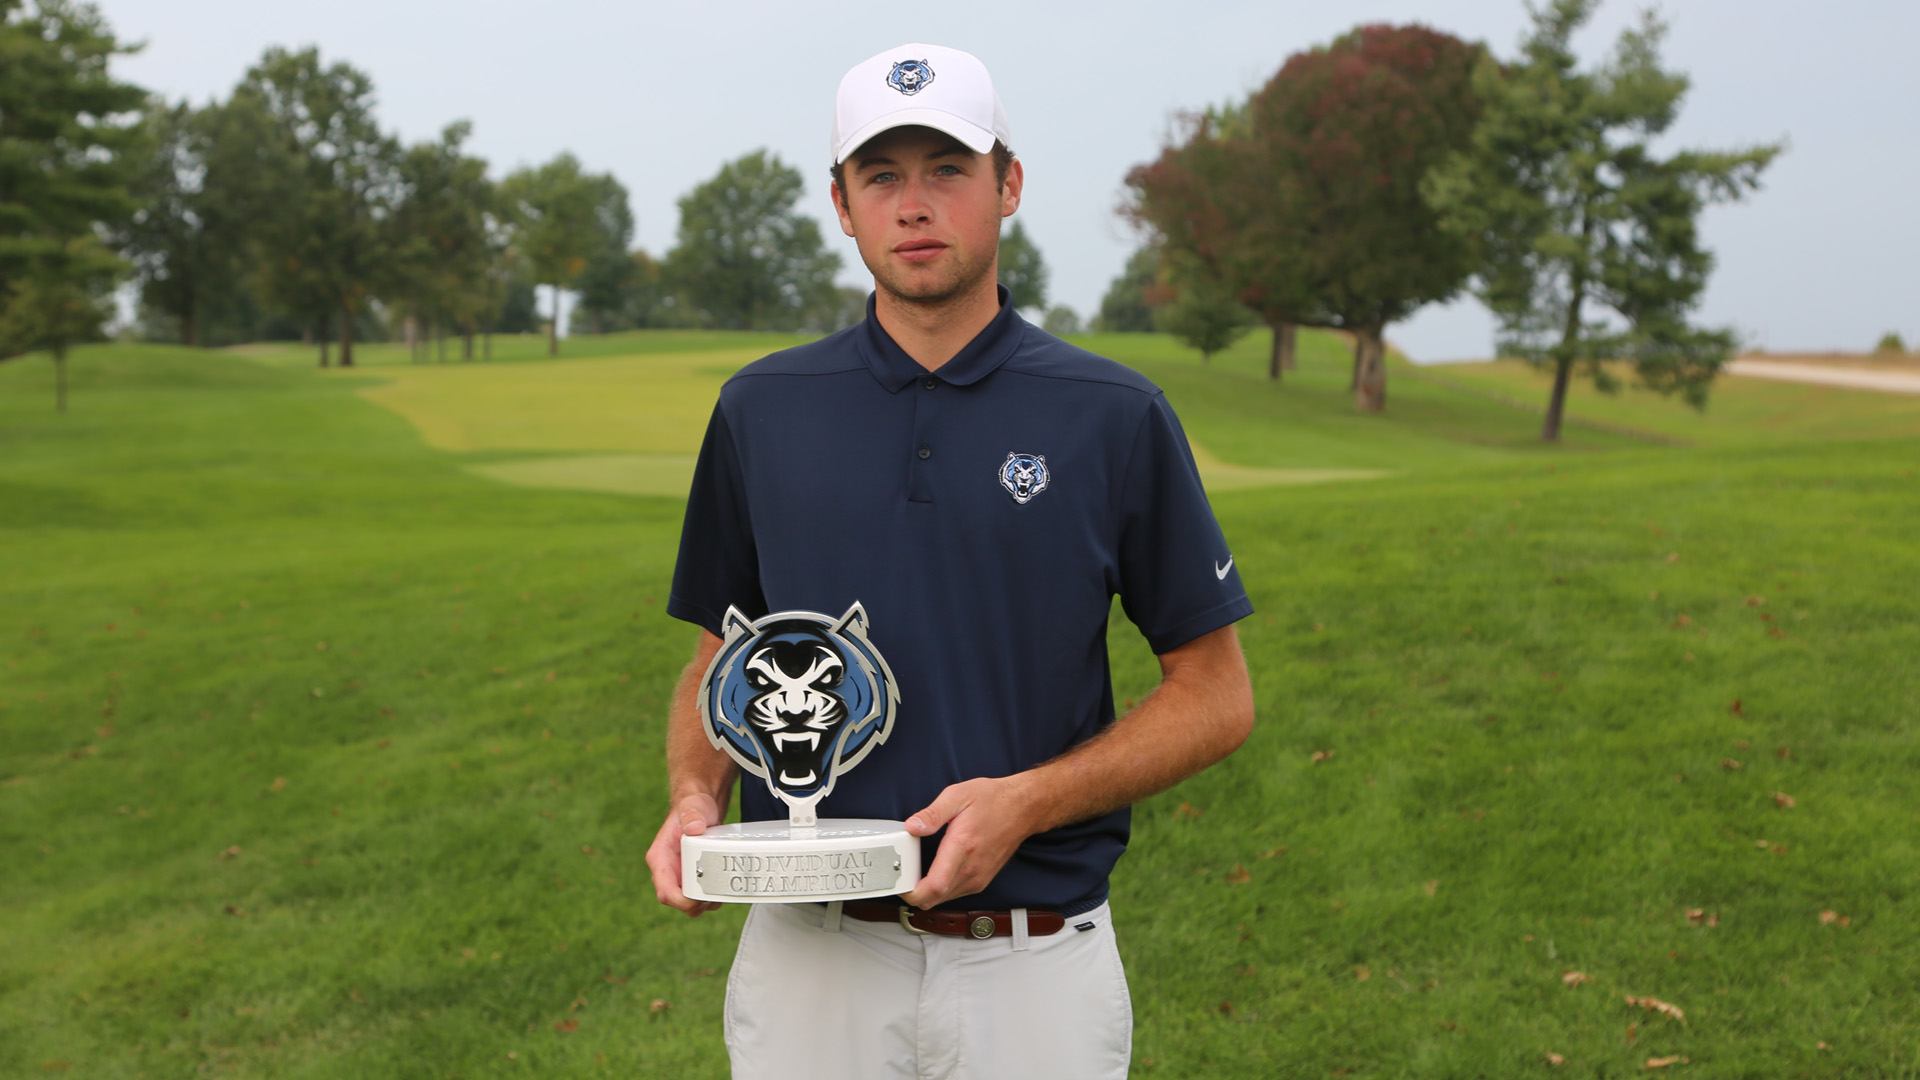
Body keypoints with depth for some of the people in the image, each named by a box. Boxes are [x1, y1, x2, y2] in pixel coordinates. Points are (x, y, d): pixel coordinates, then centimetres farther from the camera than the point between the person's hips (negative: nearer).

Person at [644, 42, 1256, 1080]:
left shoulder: (1115, 417, -4)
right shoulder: (760, 410, 3)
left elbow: (1216, 694, -1)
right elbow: (720, 656, 12)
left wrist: (1025, 802, -14)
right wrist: (695, 796, -8)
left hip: (1031, 962, -1)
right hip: (810, 956, 2)